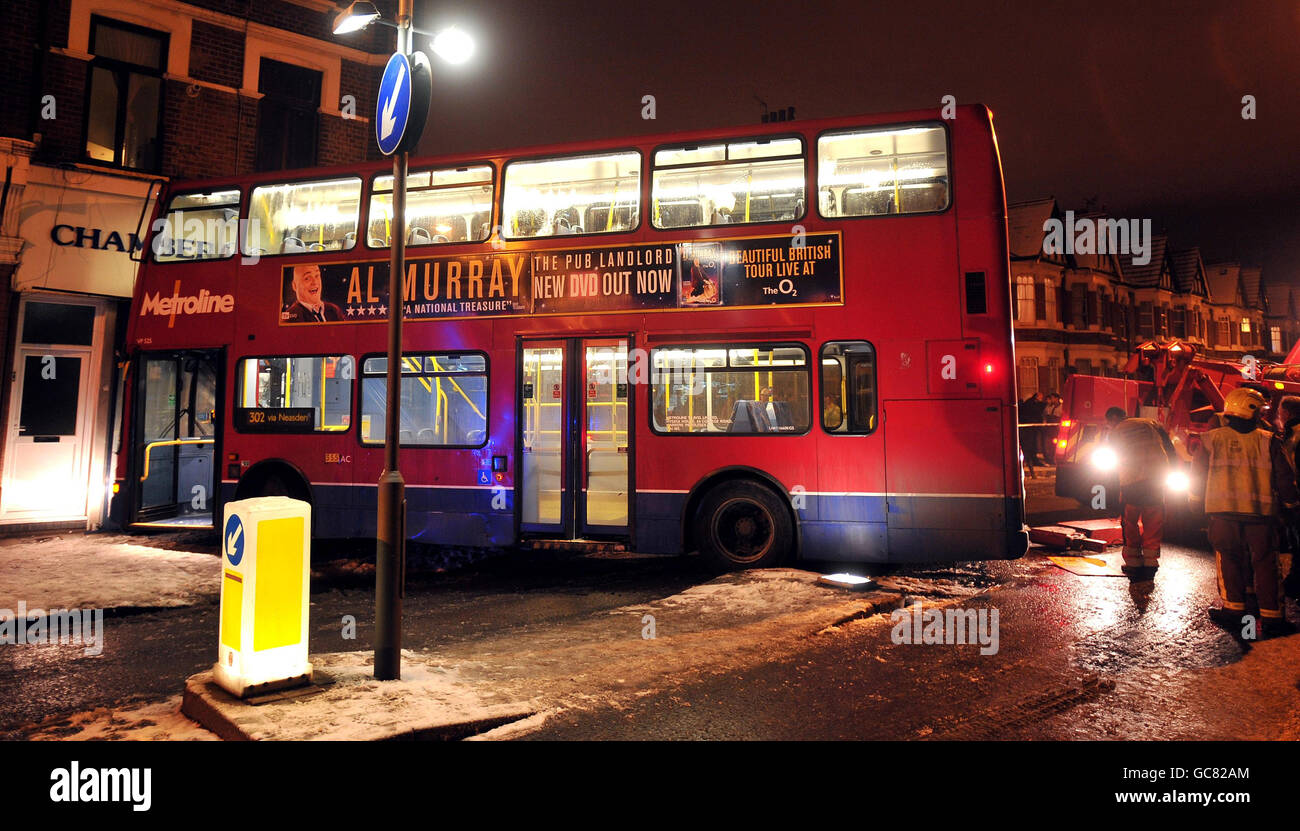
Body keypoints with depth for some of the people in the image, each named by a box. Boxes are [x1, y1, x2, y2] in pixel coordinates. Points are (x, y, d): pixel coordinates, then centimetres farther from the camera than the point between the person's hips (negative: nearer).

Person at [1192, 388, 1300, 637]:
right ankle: (1271, 615, 8)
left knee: (1228, 558, 9)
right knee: (1265, 561, 6)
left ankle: (1234, 607, 11)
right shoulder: (1268, 441, 0)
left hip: (1223, 509, 0)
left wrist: (1197, 501, 19)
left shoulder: (1211, 439, 2)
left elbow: (1198, 474, 7)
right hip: (1260, 510, 0)